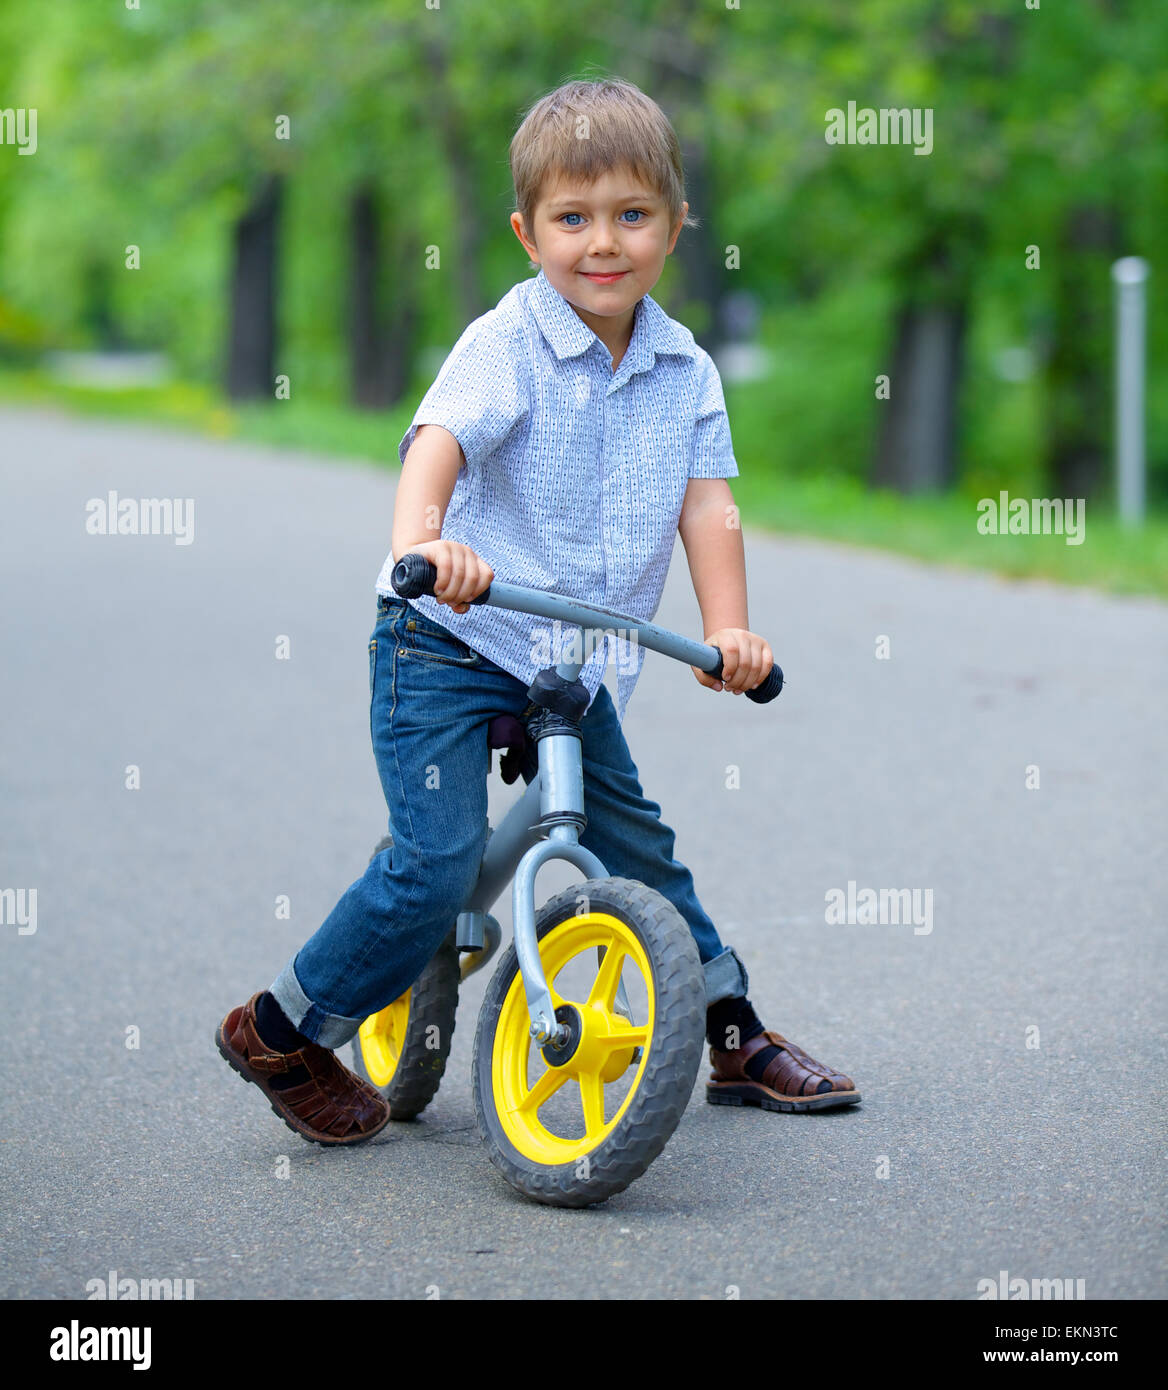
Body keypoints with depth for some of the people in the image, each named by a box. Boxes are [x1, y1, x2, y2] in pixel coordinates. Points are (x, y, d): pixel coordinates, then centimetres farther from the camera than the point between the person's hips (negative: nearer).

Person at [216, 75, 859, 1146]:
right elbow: (439, 440, -30)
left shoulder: (687, 372, 3)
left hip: (572, 666, 6)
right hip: (446, 648, -5)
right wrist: (422, 539, -51)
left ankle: (737, 1038, 30)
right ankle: (281, 1035, 4)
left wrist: (729, 629, -20)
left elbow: (707, 503, -3)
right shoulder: (505, 344, -14)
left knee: (637, 844, 14)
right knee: (436, 866, -14)